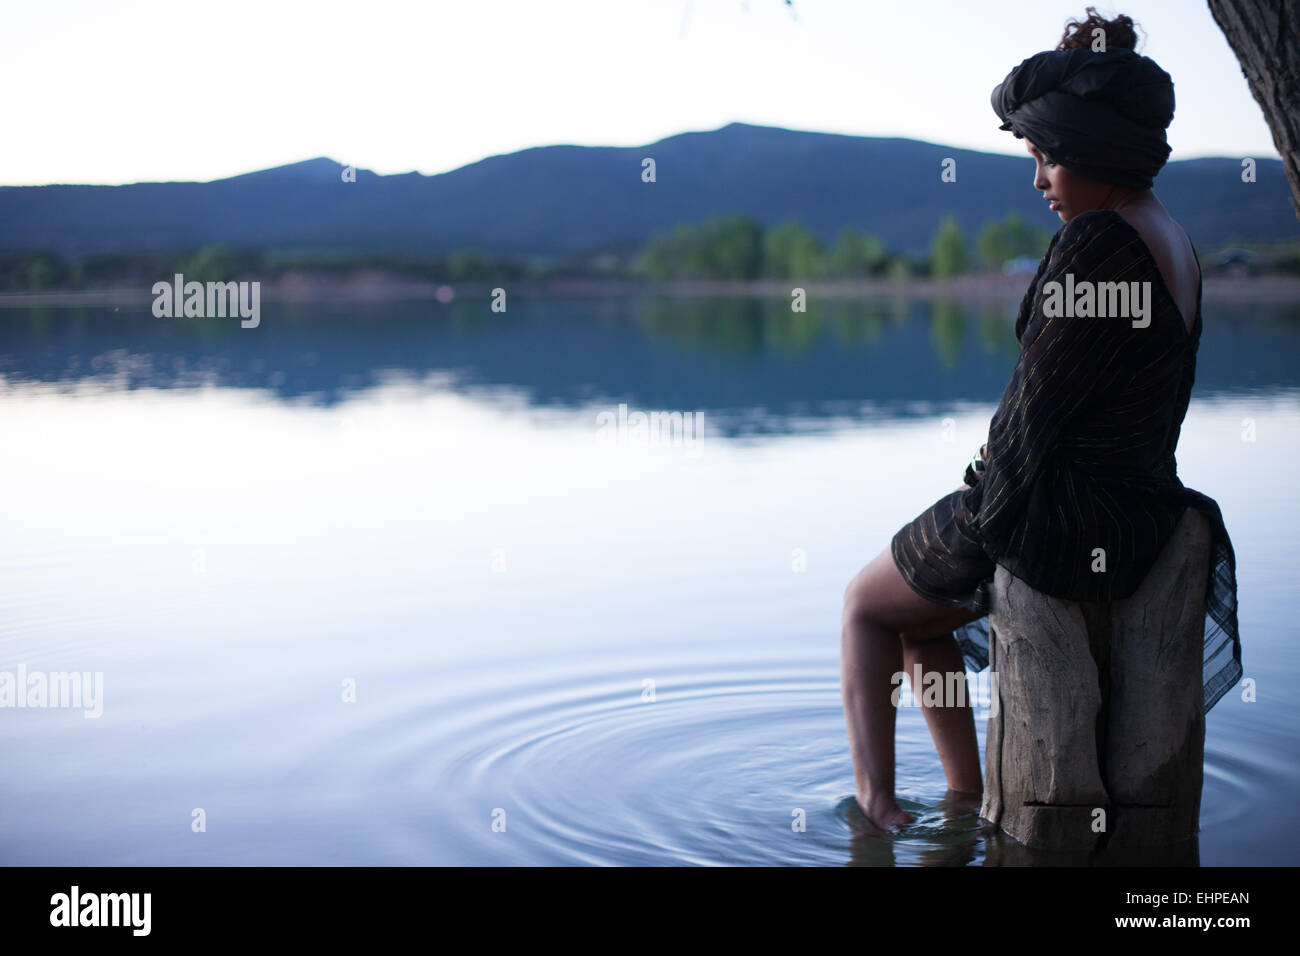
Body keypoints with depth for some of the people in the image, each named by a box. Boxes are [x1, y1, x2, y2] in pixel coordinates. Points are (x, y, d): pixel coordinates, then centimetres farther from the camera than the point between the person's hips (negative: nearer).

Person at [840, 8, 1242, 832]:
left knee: (866, 606, 16)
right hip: (1141, 515, 9)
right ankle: (968, 802, 25)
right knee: (917, 616, 27)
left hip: (1060, 519, -9)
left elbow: (1037, 401, -19)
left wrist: (985, 505, -4)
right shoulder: (1175, 242, 8)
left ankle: (876, 804, 16)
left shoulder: (1095, 241, -22)